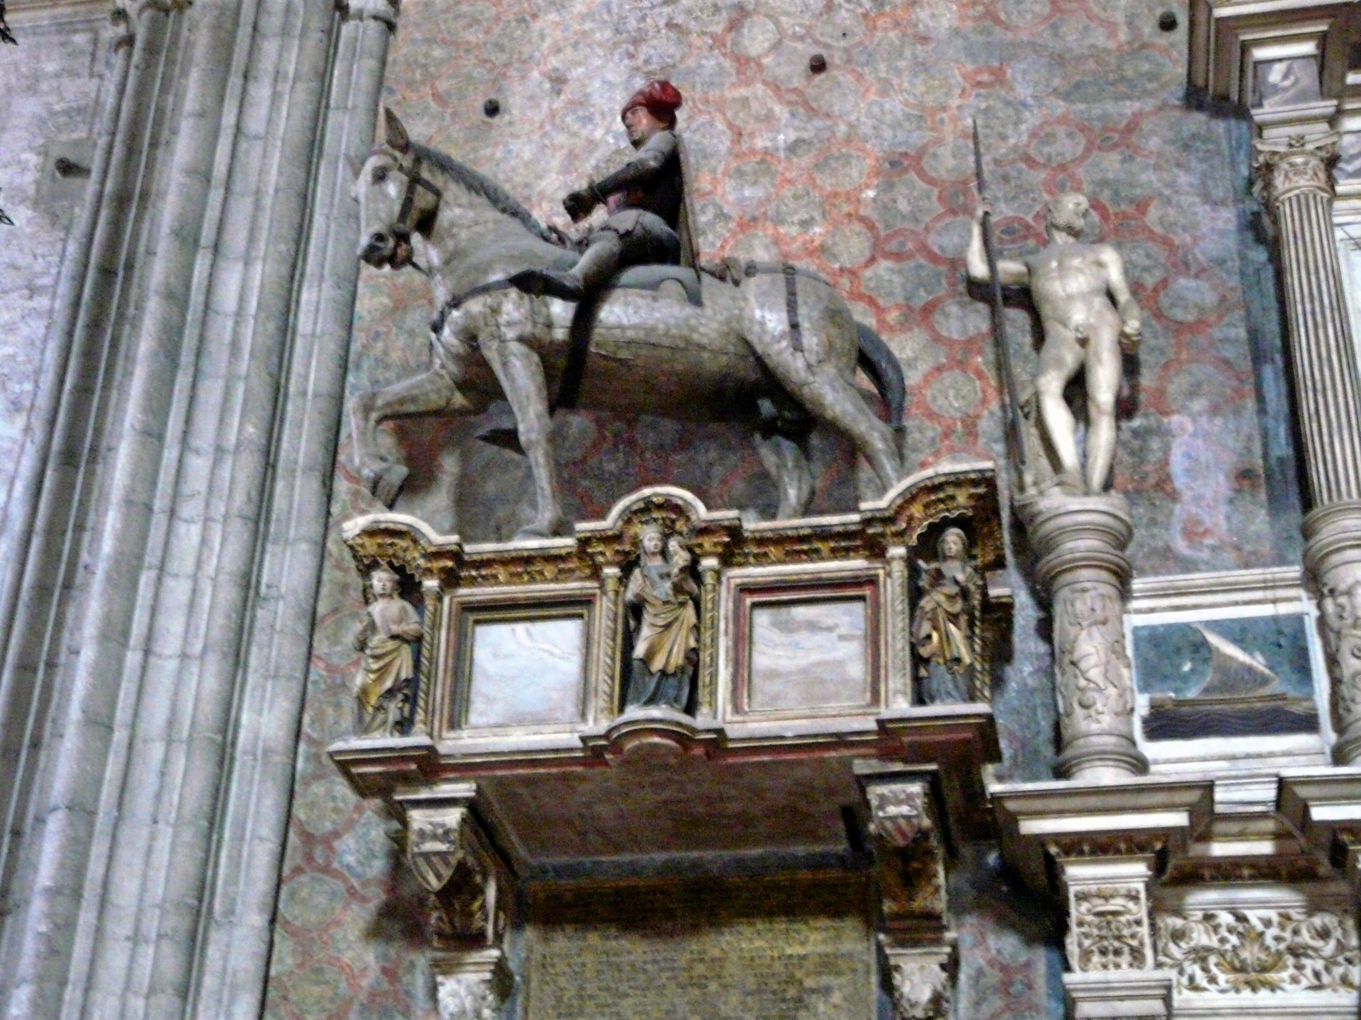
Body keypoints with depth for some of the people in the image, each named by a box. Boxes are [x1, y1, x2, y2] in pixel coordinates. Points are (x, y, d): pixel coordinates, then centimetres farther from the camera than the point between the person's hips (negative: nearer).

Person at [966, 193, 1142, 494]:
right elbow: (978, 270, 37)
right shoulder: (1032, 264, 38)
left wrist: (1132, 324, -5)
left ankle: (1094, 494, -35)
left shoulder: (1100, 254, 32)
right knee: (1047, 386, -34)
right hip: (1061, 336, 0)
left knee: (1102, 406, -24)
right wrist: (978, 225, 45)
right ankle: (1073, 474, -47)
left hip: (1101, 325, 0)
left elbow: (1124, 297, 18)